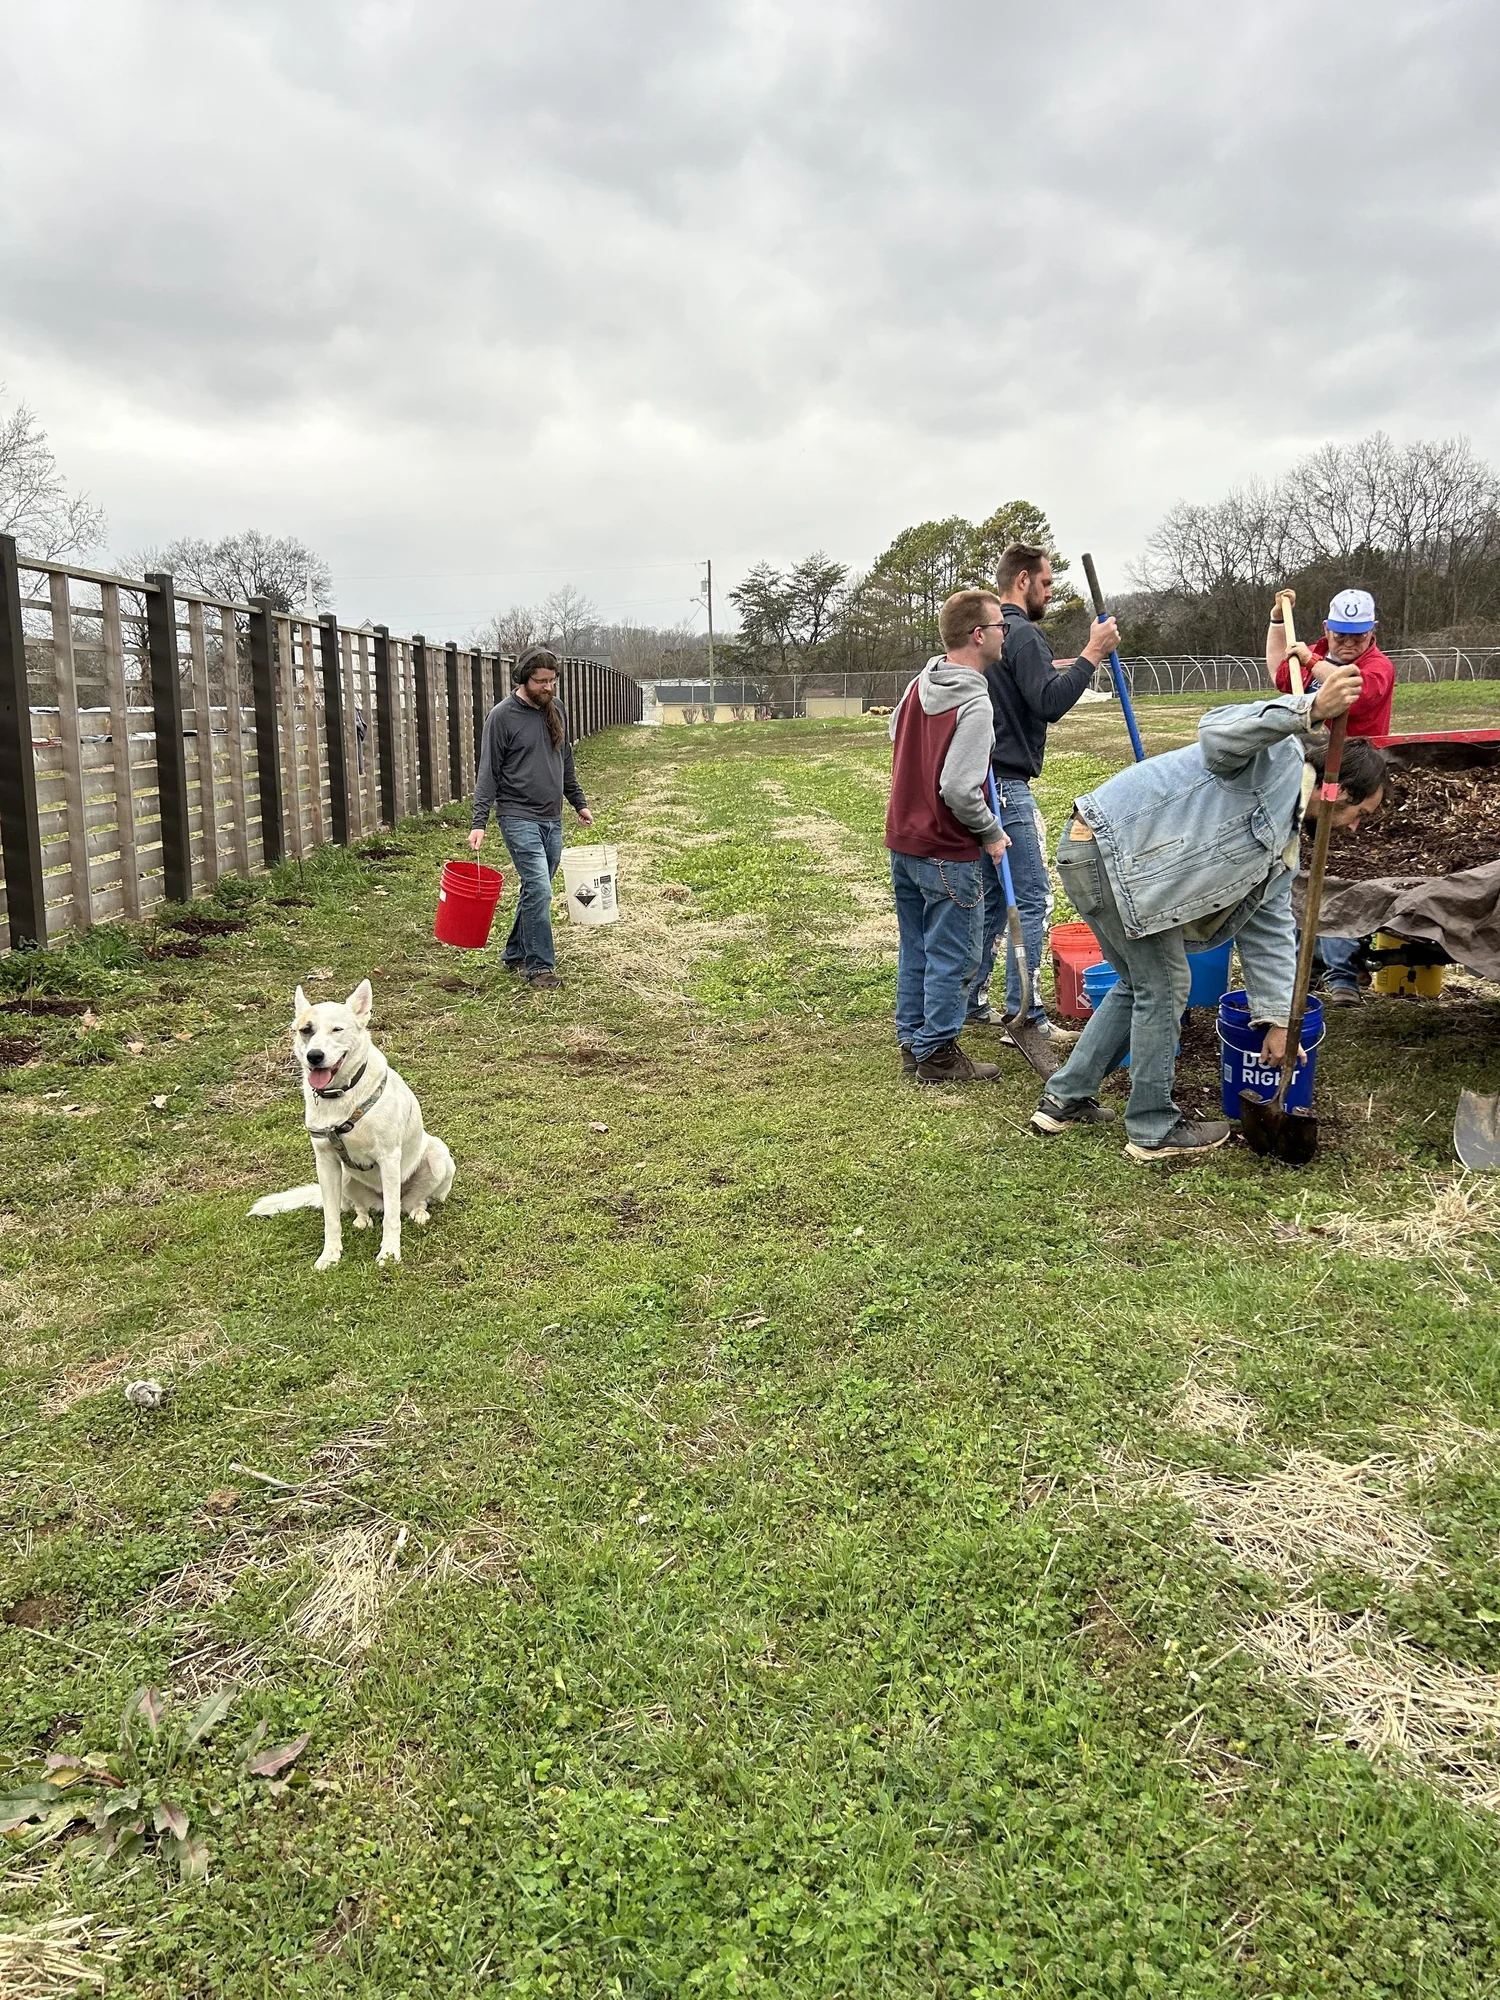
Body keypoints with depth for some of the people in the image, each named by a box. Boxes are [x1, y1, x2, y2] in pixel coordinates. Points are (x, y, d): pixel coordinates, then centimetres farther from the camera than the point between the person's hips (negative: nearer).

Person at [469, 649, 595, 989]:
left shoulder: (556, 710, 10)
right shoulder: (502, 715, -9)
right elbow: (488, 772, -8)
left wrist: (579, 803, 22)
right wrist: (479, 823, -14)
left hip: (552, 819, 7)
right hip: (519, 817, -6)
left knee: (535, 891, 12)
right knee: (539, 889, -13)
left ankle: (515, 954, 26)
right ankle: (540, 965, -3)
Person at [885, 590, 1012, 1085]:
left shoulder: (920, 682, 4)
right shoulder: (974, 705, -21)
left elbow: (895, 731, 24)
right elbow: (959, 791, -25)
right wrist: (991, 833, -11)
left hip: (903, 843, 8)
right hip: (947, 854, -8)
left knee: (915, 948, 18)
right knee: (954, 956, 4)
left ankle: (912, 1041, 27)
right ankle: (937, 1053, 12)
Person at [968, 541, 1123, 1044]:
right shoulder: (1023, 634, -13)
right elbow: (1050, 704, -22)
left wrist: (1050, 669, 21)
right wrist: (1091, 655, -18)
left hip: (979, 781, 10)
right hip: (1007, 786, -10)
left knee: (993, 897, 17)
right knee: (1032, 901, -6)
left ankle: (971, 999, 24)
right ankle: (1025, 1017, -4)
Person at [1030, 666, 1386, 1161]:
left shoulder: (1283, 844, 19)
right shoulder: (1277, 756, -5)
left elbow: (1269, 928, 19)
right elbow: (1219, 732, -27)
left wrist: (1277, 1019, 16)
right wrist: (1310, 707, -39)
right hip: (1108, 843, -11)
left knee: (1140, 984, 19)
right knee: (1164, 987, -1)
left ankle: (1064, 1099, 29)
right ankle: (1153, 1130, 13)